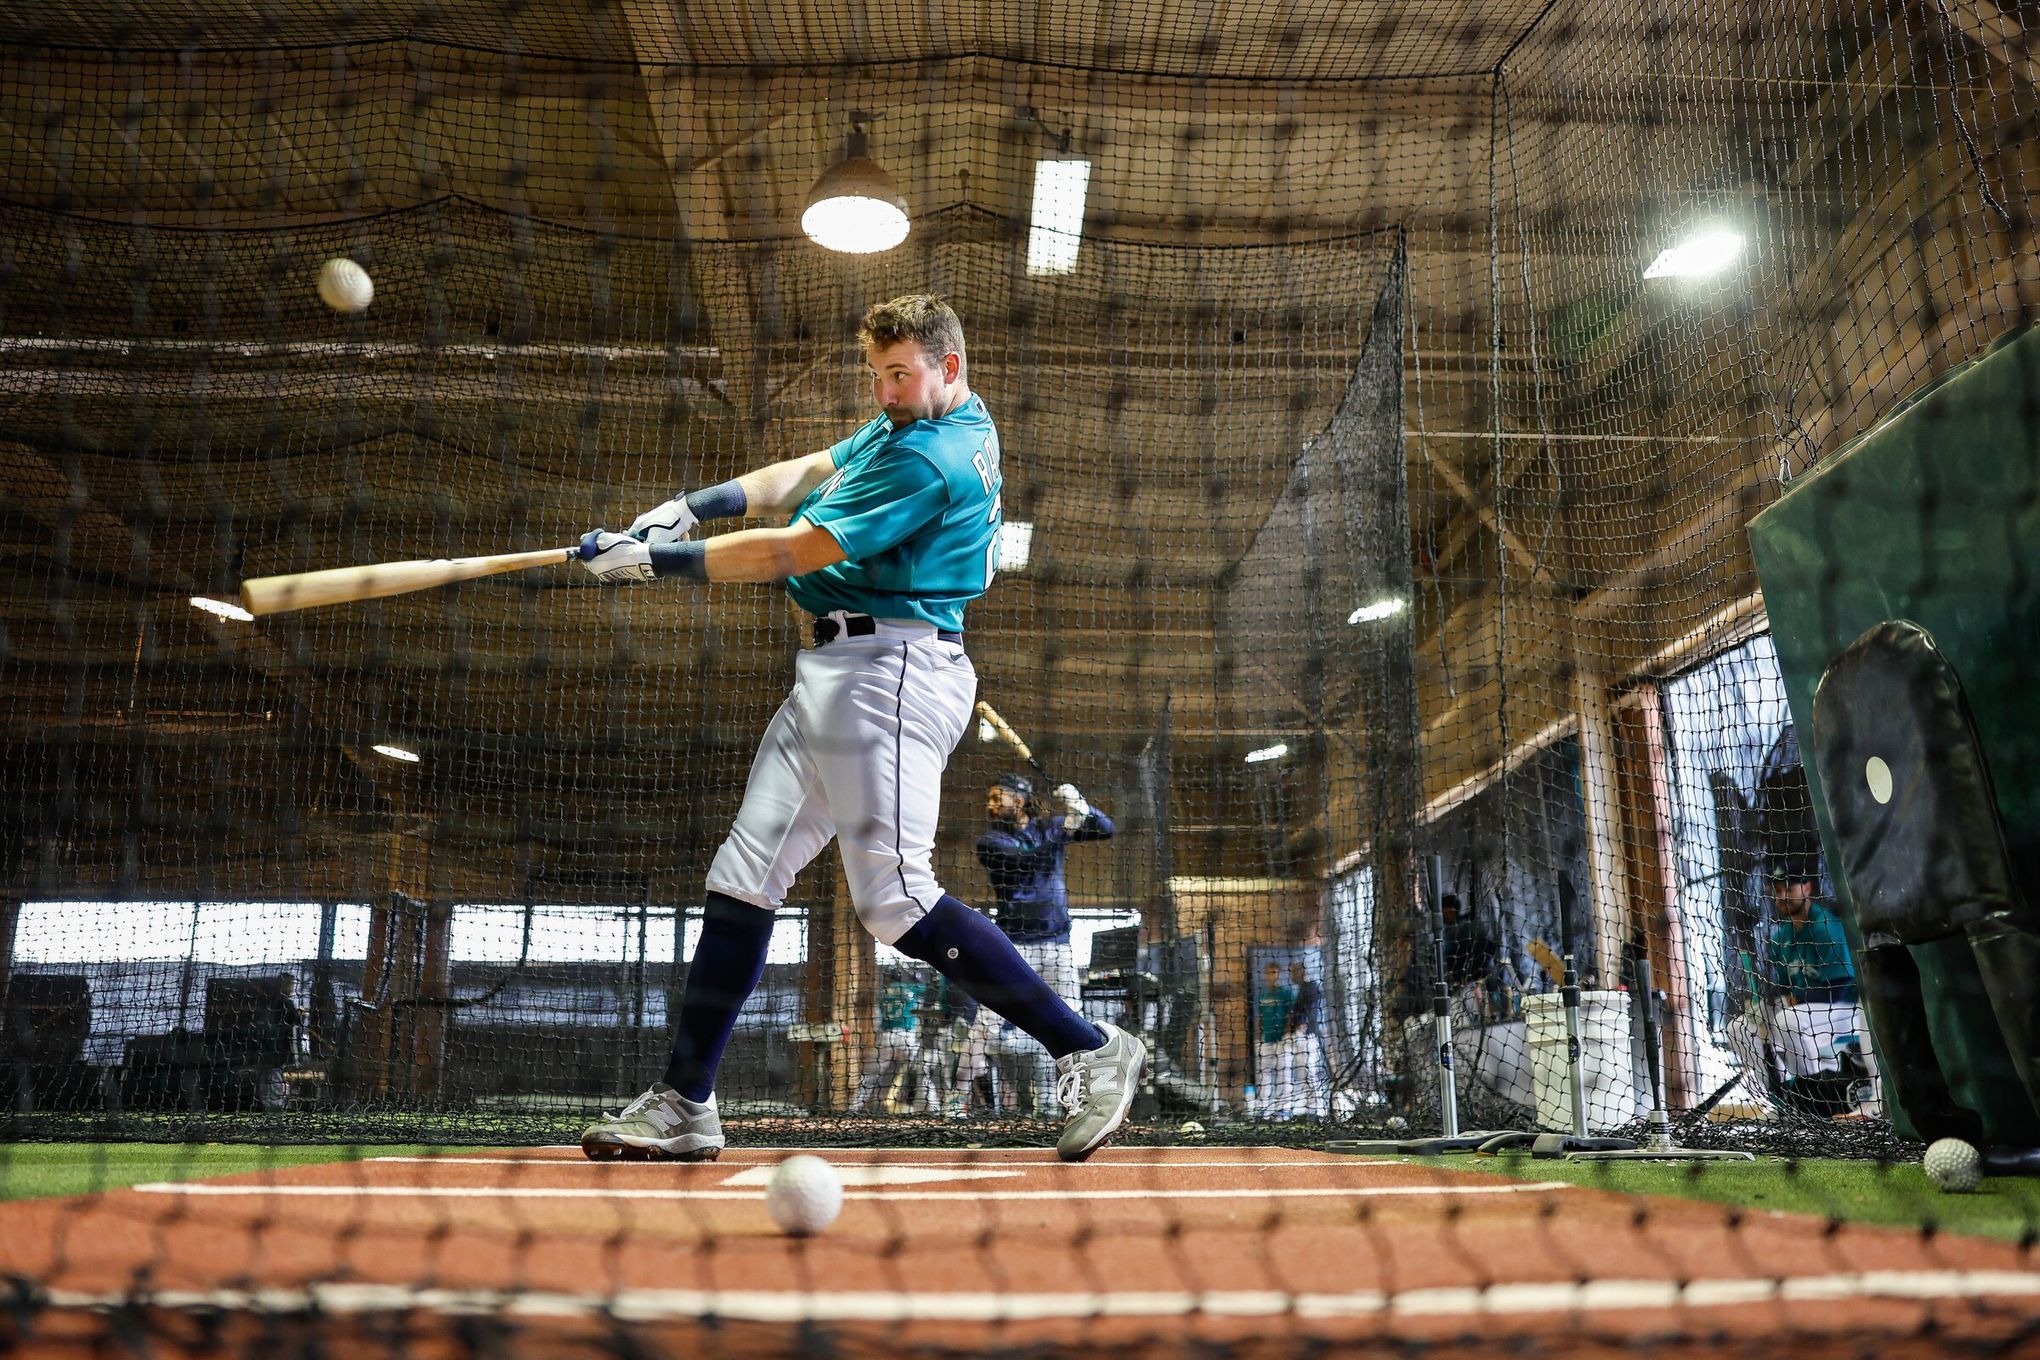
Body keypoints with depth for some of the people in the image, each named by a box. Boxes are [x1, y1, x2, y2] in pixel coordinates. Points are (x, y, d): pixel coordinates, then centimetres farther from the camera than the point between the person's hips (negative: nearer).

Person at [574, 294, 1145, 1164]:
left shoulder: (931, 461, -16)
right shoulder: (918, 423, 17)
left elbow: (794, 553, -16)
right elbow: (809, 474, 20)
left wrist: (656, 558, -9)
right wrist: (693, 506, 7)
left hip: (891, 673, -10)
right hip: (836, 671, 11)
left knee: (895, 900, -14)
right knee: (743, 875, 8)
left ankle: (1089, 1051, -4)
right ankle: (685, 1102, 14)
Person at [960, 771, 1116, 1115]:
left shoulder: (1049, 826, 9)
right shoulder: (990, 841, -3)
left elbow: (1106, 829, 5)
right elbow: (1029, 862, -19)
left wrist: (1080, 807, -13)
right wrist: (1065, 829, -21)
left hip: (1057, 943, 4)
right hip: (1012, 945, -4)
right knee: (987, 1023, -12)